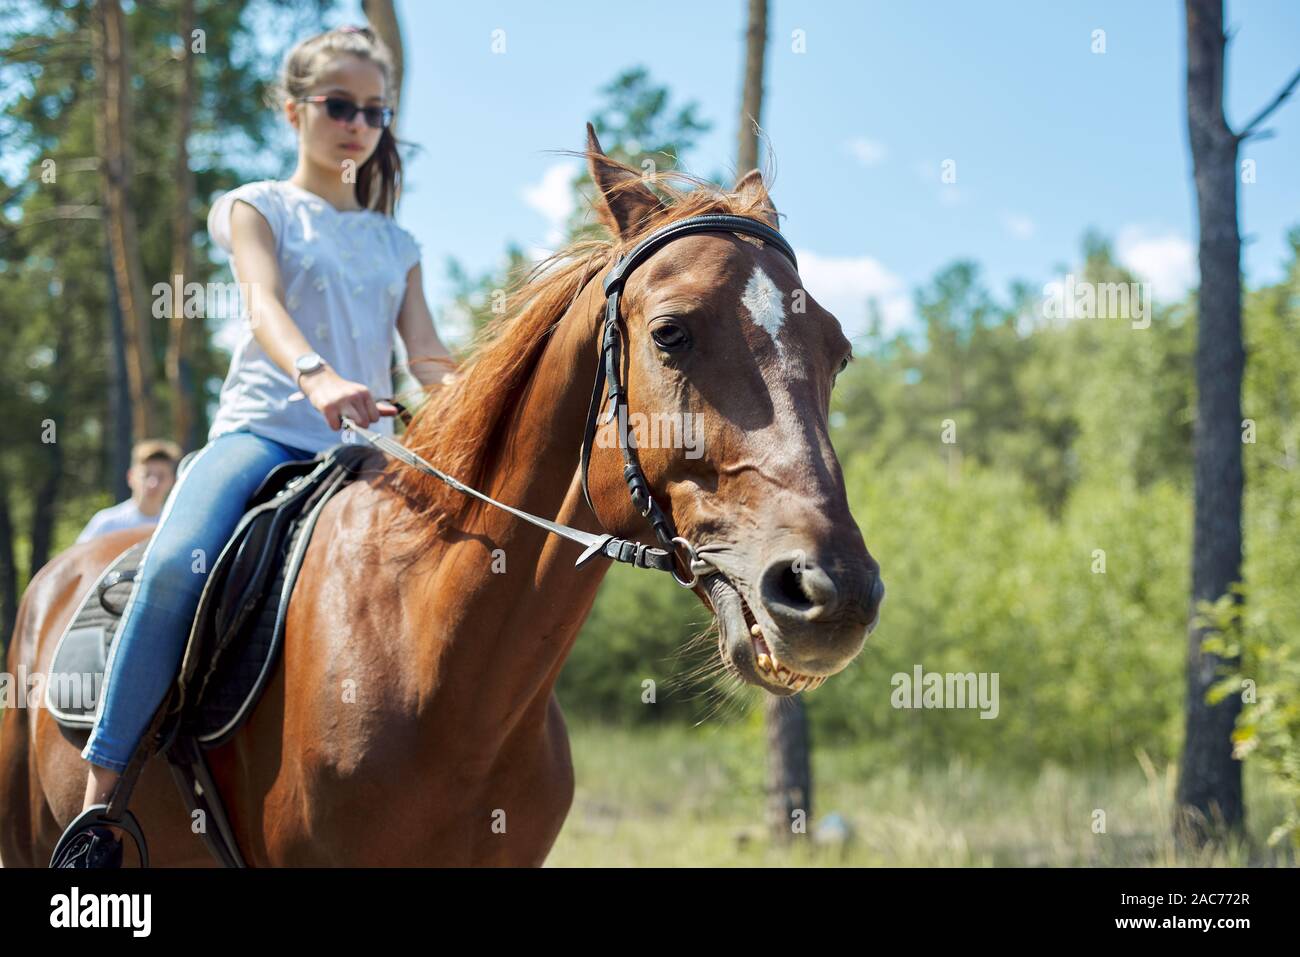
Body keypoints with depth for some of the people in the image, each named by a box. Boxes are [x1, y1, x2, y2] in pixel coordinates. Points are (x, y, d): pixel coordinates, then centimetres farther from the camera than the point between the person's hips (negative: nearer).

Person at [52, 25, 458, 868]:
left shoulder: (396, 245, 23)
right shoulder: (260, 208, 11)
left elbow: (427, 354, 12)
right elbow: (265, 305, -9)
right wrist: (316, 378, -31)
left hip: (365, 448, 5)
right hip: (265, 427, -5)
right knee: (176, 564, -32)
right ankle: (101, 796, -27)